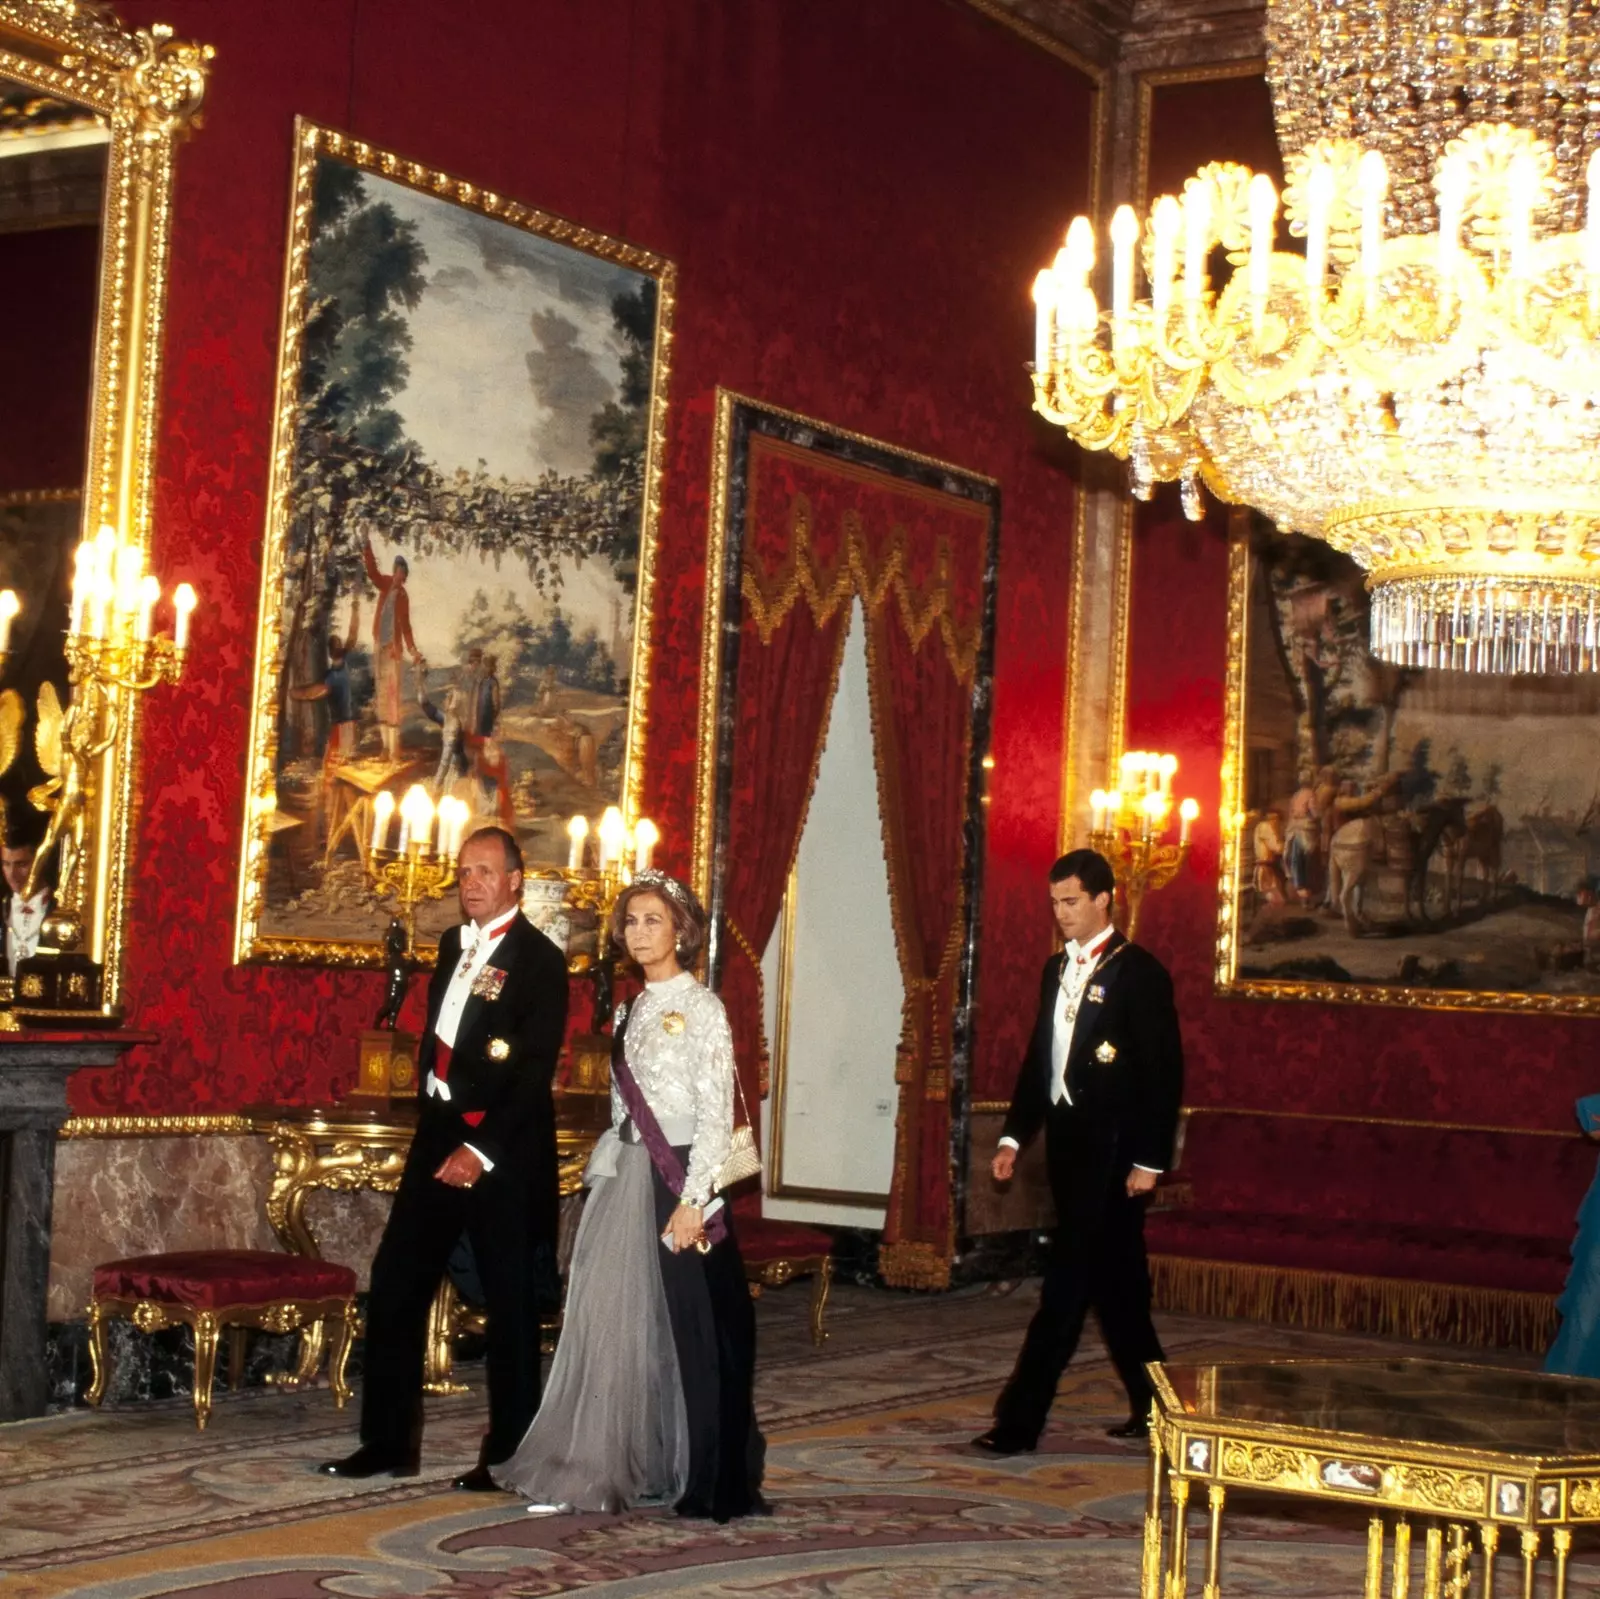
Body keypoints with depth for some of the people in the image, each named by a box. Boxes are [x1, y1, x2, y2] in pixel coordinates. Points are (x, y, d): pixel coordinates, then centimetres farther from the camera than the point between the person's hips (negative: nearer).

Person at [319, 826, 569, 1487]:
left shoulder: (539, 960, -9)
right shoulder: (455, 945, 13)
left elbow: (535, 1070, -15)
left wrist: (482, 1149, -20)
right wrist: (432, 1126, 7)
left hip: (503, 1147, -7)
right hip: (439, 1136, 7)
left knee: (510, 1303, 3)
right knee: (394, 1284, 6)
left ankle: (508, 1455, 13)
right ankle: (389, 1442, 16)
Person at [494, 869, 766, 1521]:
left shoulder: (700, 1007, -6)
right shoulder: (631, 1010, 14)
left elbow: (716, 1114, -12)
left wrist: (692, 1200, -18)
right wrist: (605, 1175, 12)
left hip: (677, 1181, -7)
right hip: (623, 1181, 7)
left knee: (688, 1330, -3)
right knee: (619, 1323, 6)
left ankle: (707, 1481, 6)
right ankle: (625, 1467, 13)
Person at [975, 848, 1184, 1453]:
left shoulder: (1139, 972, -9)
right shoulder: (1057, 968, 13)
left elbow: (1163, 1073, -11)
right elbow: (1038, 1057, 17)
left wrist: (1150, 1159, -14)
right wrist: (1014, 1136, 10)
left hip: (1111, 1148, -7)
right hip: (1067, 1142, 8)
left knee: (1069, 1283, -7)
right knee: (1112, 1281, 14)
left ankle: (1020, 1420, -7)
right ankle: (1152, 1405, 25)